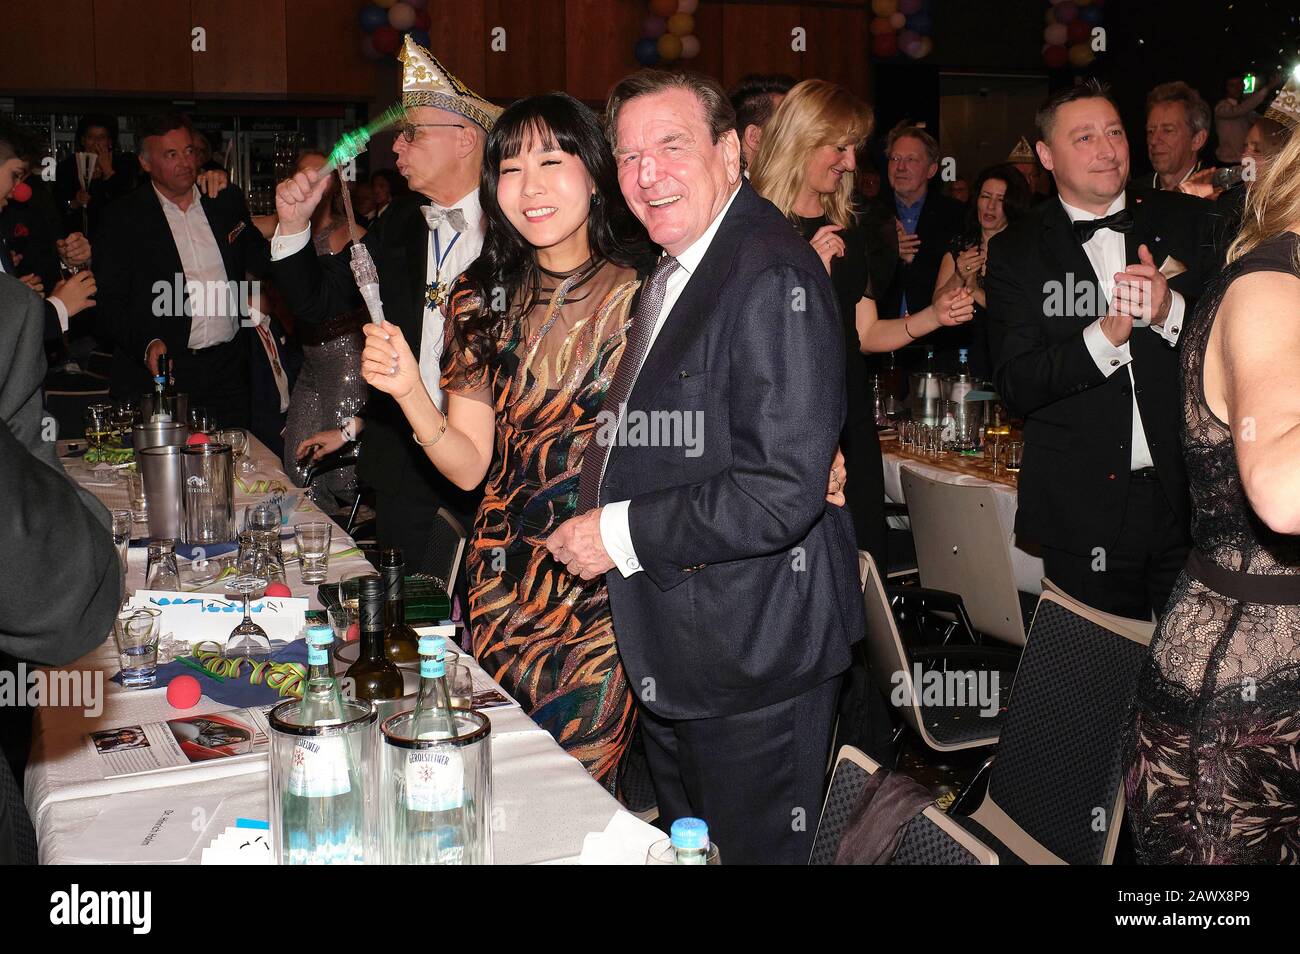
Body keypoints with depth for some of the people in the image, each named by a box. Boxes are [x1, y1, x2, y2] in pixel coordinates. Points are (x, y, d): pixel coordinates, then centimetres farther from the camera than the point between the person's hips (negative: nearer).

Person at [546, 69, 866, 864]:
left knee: (751, 848, 9)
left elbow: (784, 491, -29)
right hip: (673, 650, 10)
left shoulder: (771, 277, -23)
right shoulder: (670, 269, 10)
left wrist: (621, 534, -22)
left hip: (754, 658, -10)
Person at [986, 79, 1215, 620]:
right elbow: (1015, 387, -8)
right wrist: (1106, 335, -22)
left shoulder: (1190, 222, 5)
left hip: (1191, 494, 2)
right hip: (1086, 510, -1)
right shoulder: (1016, 251, 0)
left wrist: (1170, 310, -17)